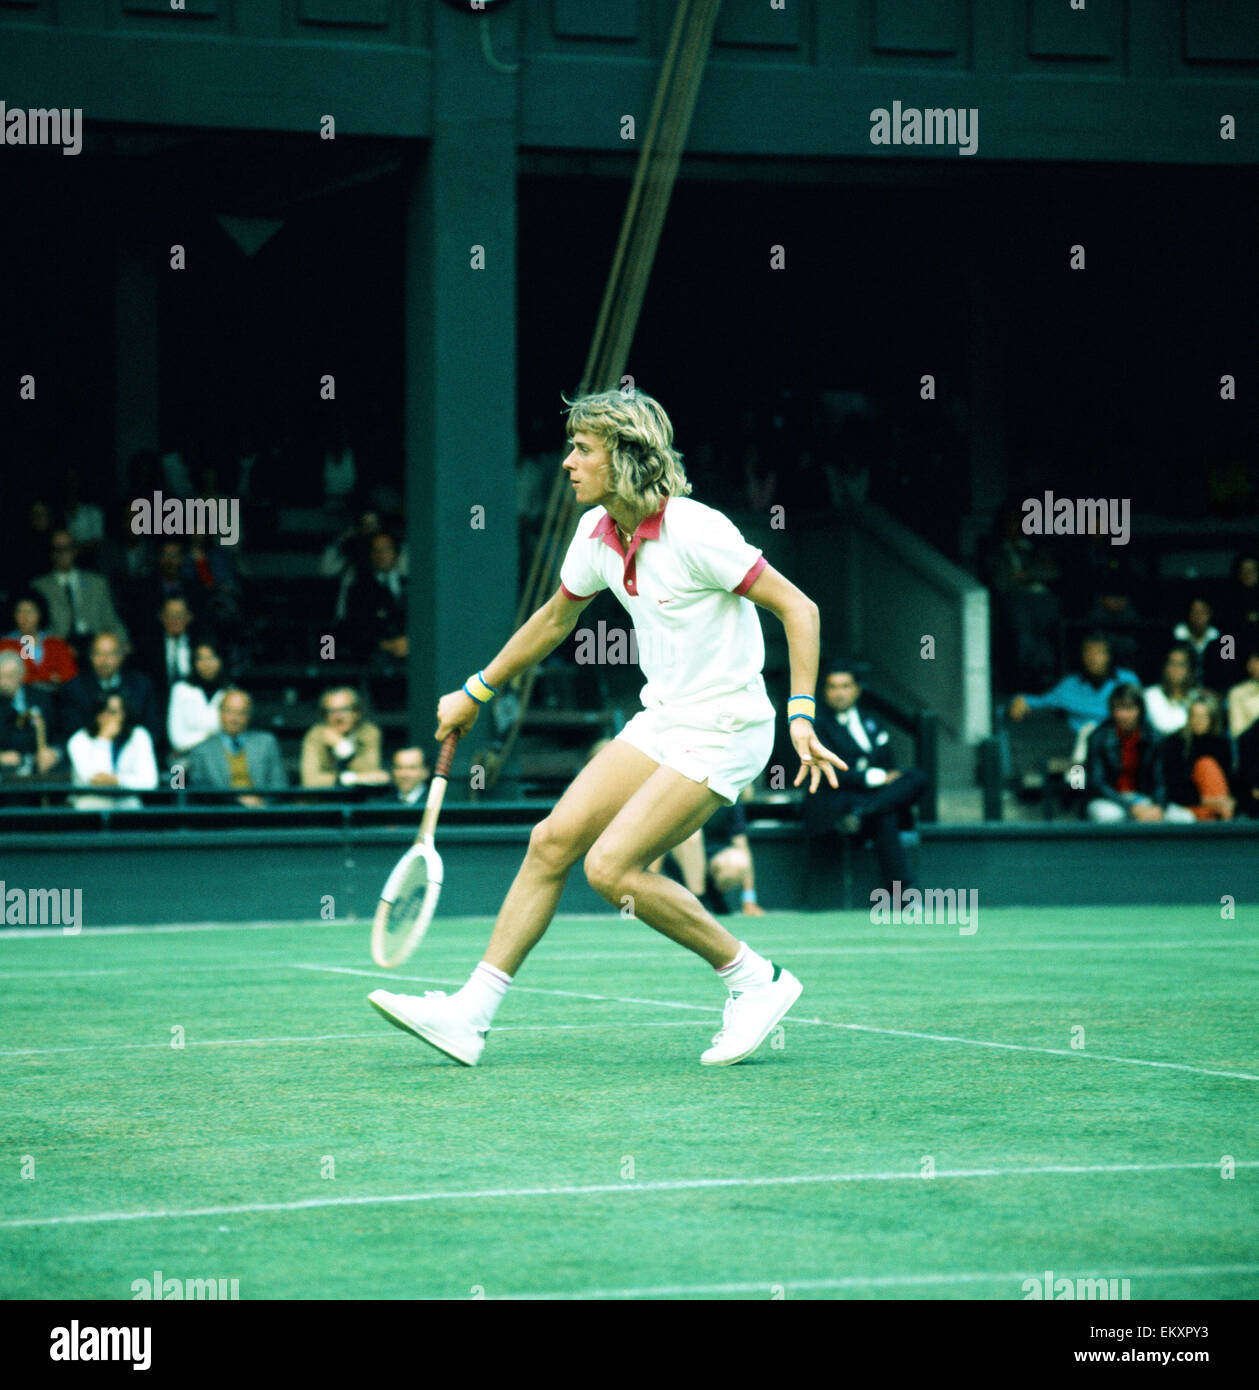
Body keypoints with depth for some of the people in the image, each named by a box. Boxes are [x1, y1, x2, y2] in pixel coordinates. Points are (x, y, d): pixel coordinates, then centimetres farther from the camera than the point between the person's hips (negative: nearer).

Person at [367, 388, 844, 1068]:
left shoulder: (693, 531, -21)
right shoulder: (597, 534, 3)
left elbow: (798, 609, -17)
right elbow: (555, 618, 21)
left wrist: (801, 717, -24)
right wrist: (475, 693, 28)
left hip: (723, 731, -8)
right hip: (660, 722, 8)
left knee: (610, 866, -16)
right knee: (553, 840, -1)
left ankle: (755, 980, -1)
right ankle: (470, 1014, 3)